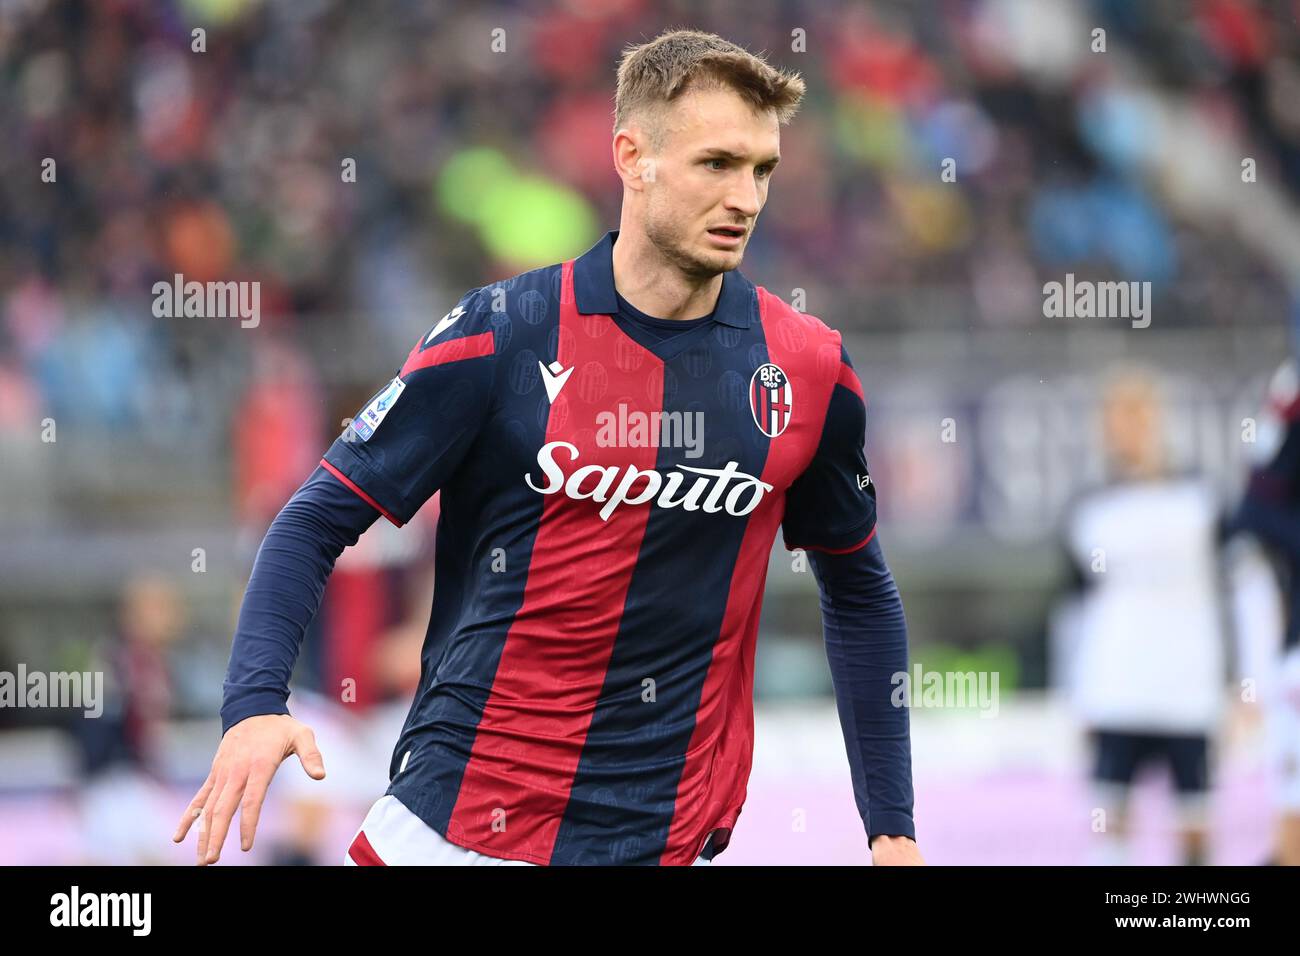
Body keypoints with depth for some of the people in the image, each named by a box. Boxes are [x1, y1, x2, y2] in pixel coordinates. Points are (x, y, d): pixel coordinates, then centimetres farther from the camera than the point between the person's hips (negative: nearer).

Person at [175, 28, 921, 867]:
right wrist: (254, 705, -19)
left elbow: (859, 589, 14)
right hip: (451, 820, -1)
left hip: (666, 837, 1)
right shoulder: (496, 337, -6)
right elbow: (321, 518, -3)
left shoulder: (809, 368, 1)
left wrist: (892, 827, 11)